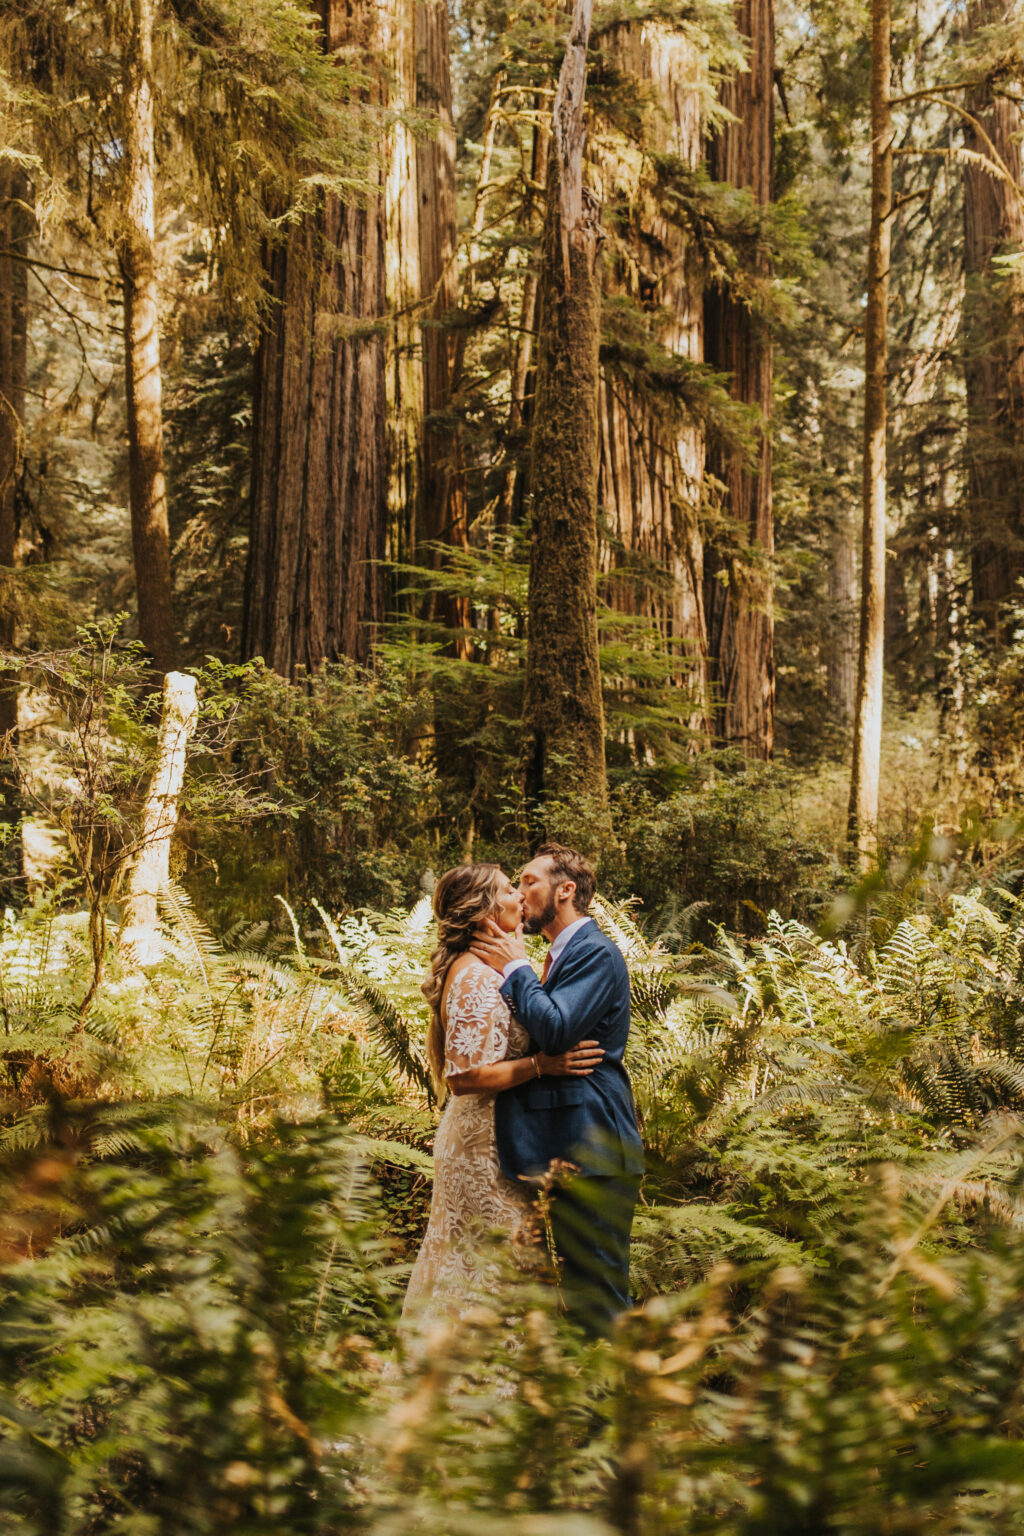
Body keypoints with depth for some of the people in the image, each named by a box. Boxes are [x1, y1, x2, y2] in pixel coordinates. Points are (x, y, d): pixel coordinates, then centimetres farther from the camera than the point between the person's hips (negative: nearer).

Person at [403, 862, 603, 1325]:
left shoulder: (486, 969, 10)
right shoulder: (474, 978, -21)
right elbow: (465, 1076, -25)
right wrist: (543, 1065, -26)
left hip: (481, 1139, 10)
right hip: (486, 1146, -10)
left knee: (467, 1261, 17)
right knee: (492, 1265, -1)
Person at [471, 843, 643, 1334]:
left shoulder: (596, 954, -13)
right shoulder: (562, 954, 19)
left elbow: (555, 1029, -25)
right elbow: (538, 1036, 19)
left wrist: (515, 968, -12)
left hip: (593, 1152, -11)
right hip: (569, 1150, 11)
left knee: (599, 1297, -7)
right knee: (578, 1289, 16)